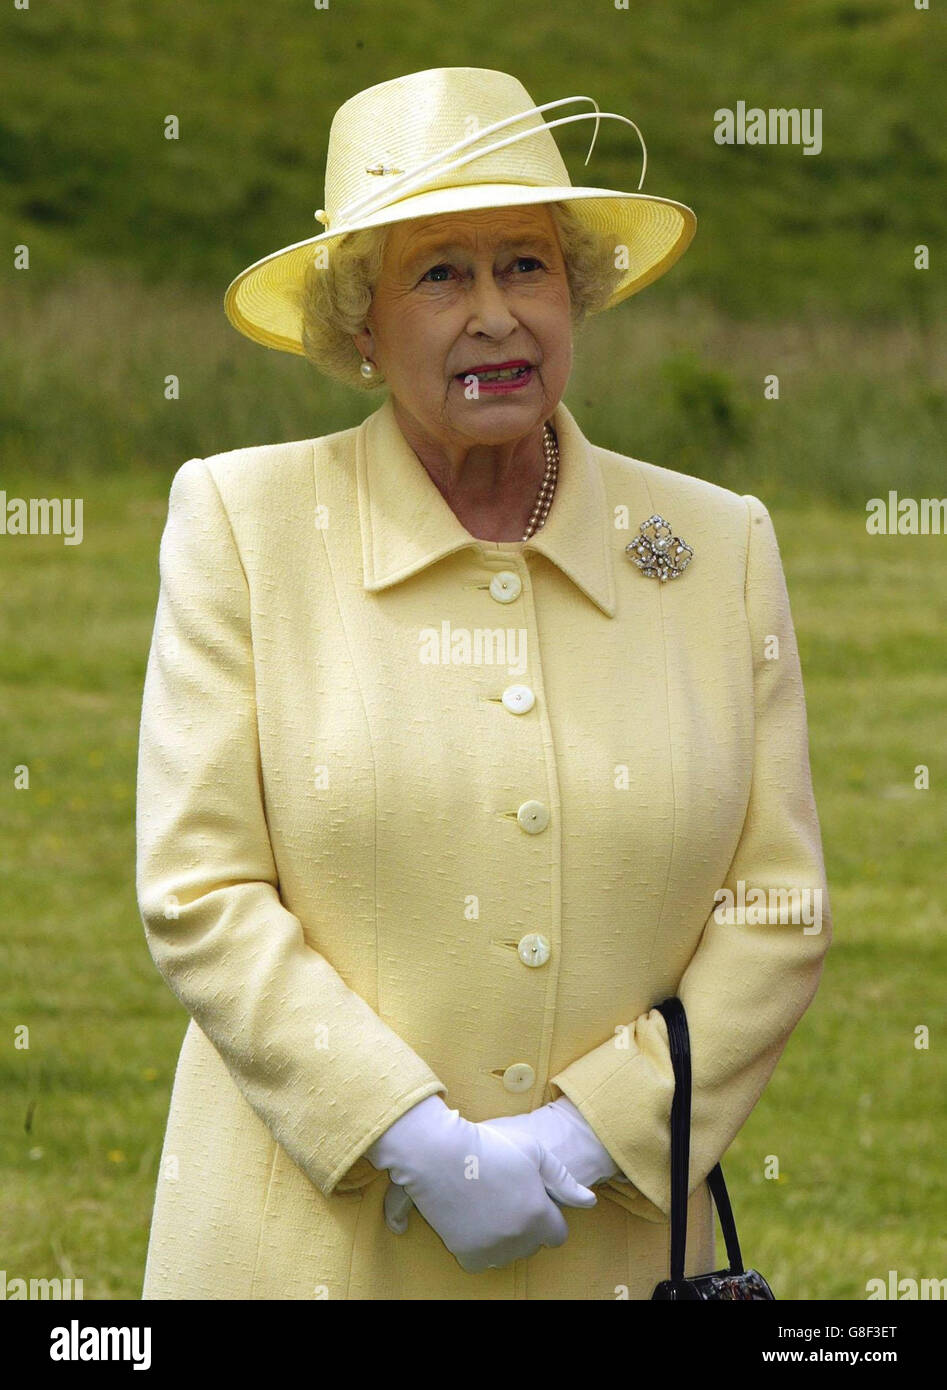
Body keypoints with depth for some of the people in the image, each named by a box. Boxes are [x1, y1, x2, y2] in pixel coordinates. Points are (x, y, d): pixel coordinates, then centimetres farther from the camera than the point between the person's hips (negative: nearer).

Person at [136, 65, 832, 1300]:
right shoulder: (243, 522, -1)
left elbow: (778, 911, 4)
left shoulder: (717, 546, 5)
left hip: (611, 1243, 2)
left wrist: (594, 1131, -9)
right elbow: (199, 896, -6)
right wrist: (419, 1143, -14)